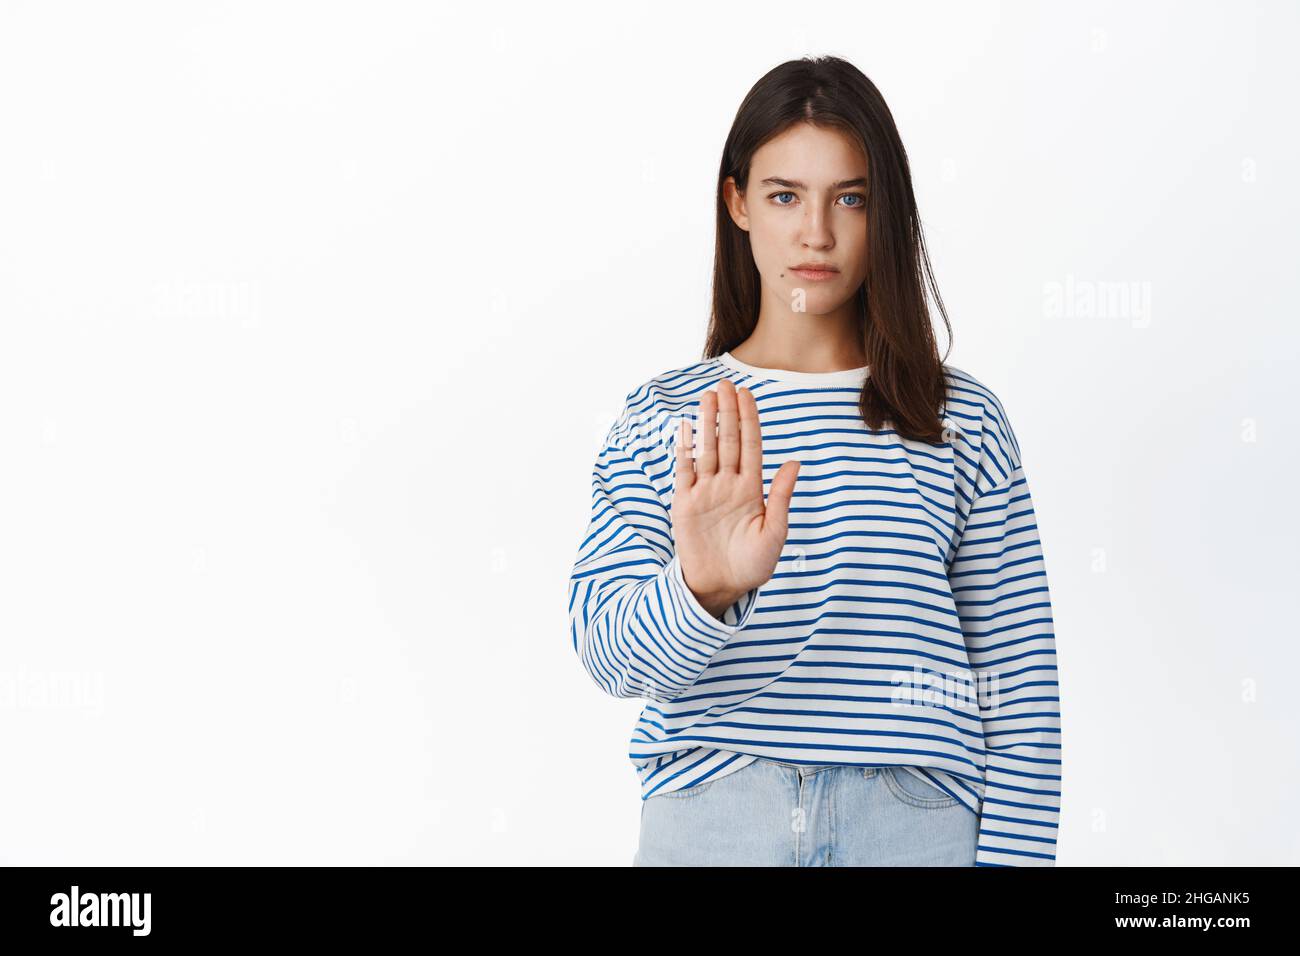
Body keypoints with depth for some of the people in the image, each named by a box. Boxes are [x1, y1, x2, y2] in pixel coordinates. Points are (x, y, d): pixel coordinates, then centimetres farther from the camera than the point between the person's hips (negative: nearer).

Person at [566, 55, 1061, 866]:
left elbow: (1019, 677, 3)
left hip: (917, 821, 0)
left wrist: (1012, 853, -5)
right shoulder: (658, 419, 4)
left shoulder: (961, 420, 4)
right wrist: (703, 591, -28)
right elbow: (607, 651, -8)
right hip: (709, 816, 0)